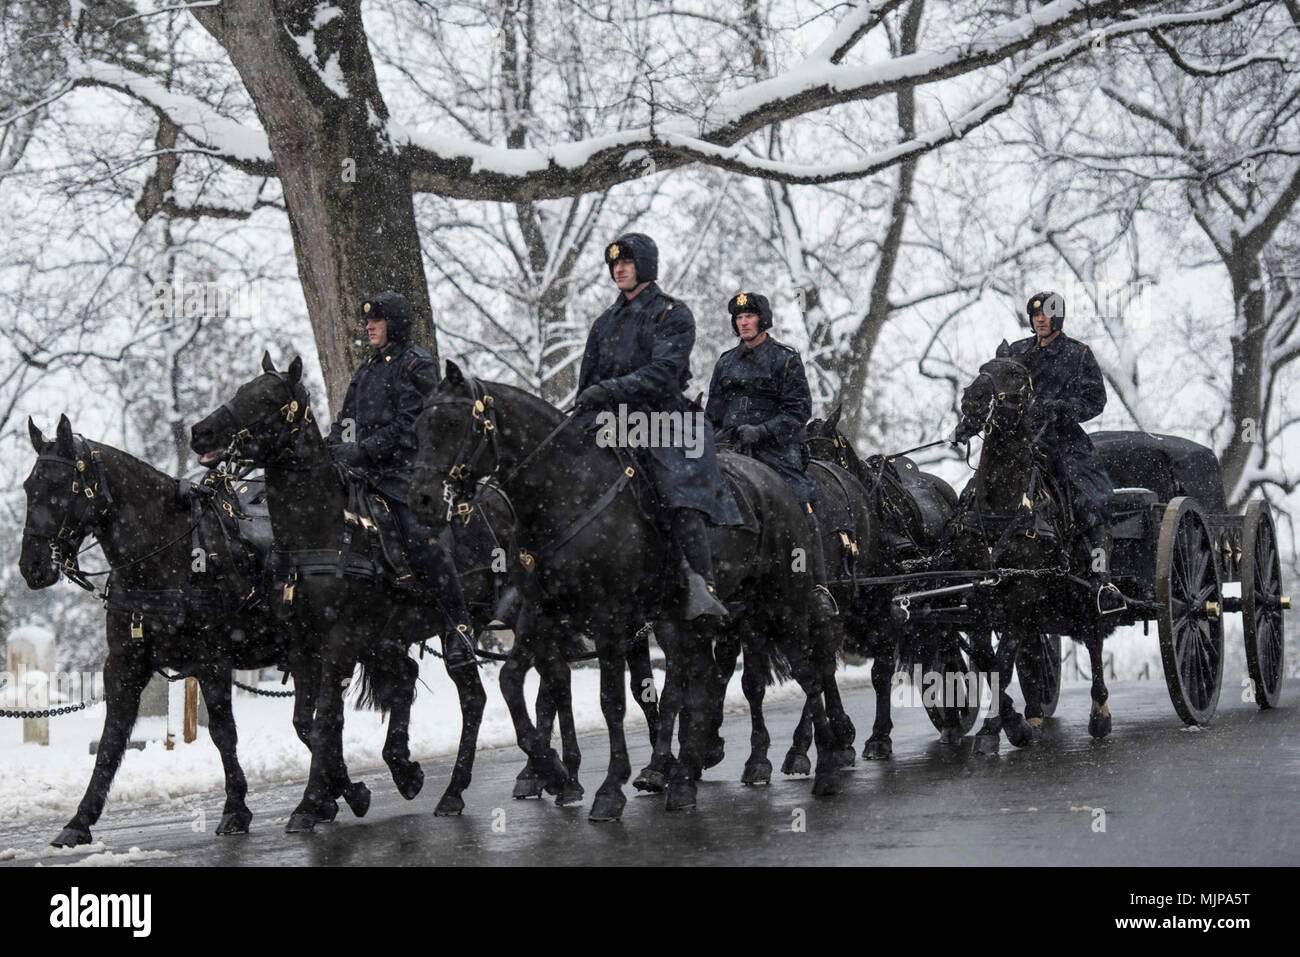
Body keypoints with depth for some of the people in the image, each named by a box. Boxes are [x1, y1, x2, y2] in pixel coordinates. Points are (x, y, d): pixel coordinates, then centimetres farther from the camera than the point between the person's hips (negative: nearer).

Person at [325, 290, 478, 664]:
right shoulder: (366, 369, 23)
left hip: (404, 470, -8)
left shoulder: (417, 364, -2)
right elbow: (348, 418, 25)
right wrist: (332, 448, 6)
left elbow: (410, 424, -12)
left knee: (422, 542, -19)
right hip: (366, 472, 8)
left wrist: (365, 450, -19)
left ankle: (459, 624, -13)